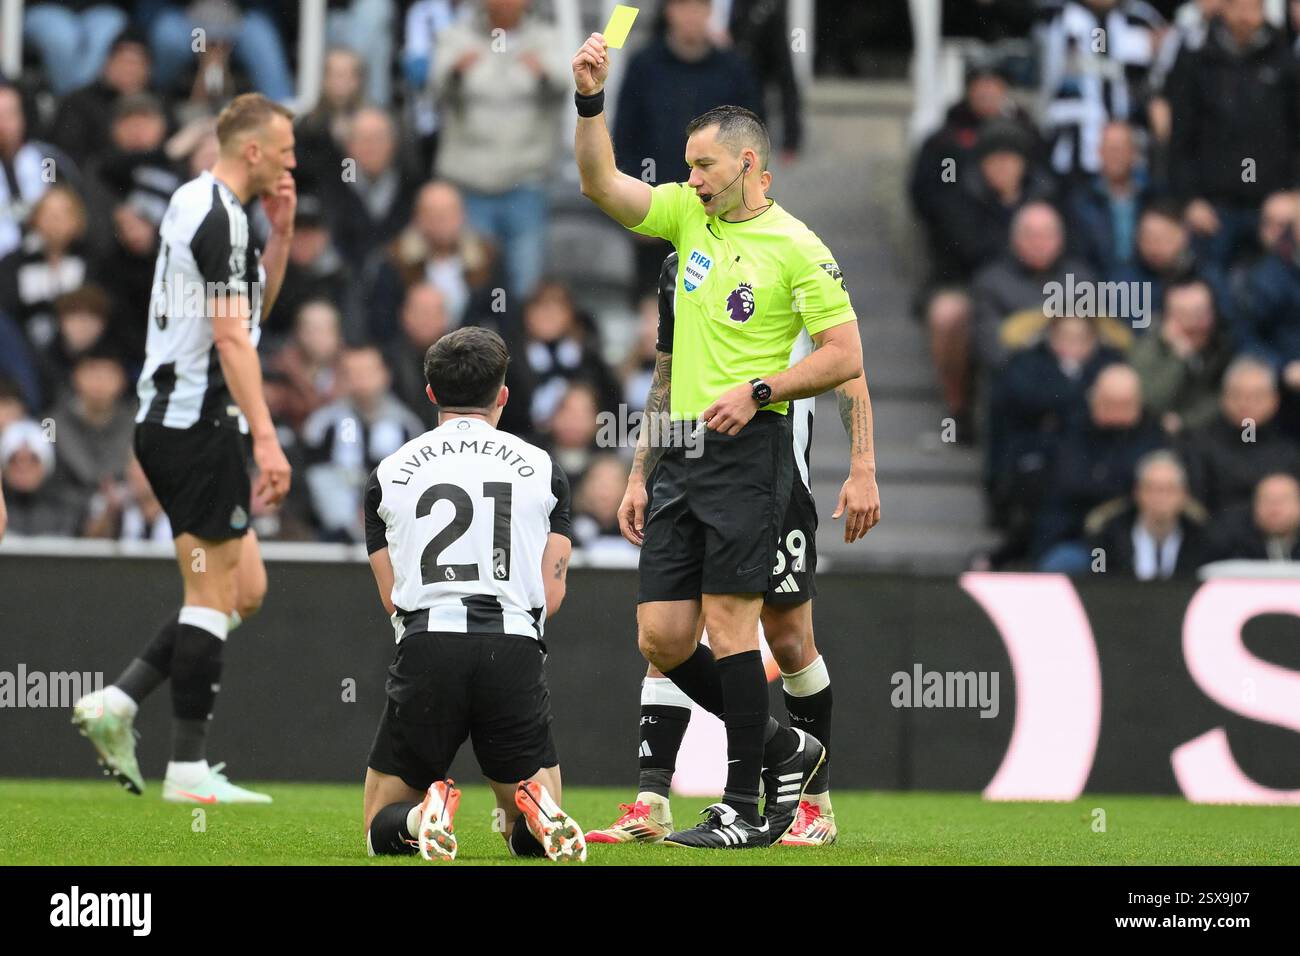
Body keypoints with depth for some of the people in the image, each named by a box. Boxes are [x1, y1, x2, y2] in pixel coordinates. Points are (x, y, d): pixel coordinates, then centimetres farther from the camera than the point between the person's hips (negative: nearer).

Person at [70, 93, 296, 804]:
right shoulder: (220, 215, -14)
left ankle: (117, 702, 6)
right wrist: (266, 439, -24)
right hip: (199, 422, -10)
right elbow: (231, 337, -21)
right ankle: (188, 767, -4)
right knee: (214, 595, -5)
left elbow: (255, 308, 28)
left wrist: (280, 233, 15)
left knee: (244, 590, 12)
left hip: (168, 422, 10)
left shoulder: (198, 205, 17)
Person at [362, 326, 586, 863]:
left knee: (383, 827, 15)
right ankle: (537, 811, -22)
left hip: (426, 650, 0)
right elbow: (552, 593, 7)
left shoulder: (390, 472, 12)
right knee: (531, 837, 14)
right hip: (516, 651, 1)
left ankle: (422, 817, -21)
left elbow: (390, 596, 9)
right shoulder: (542, 469, 12)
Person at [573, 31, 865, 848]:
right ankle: (781, 748, 19)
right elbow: (602, 184, 7)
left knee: (729, 619, -10)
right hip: (683, 452, 7)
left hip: (748, 449, -7)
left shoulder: (796, 248, -6)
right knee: (661, 640, 3)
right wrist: (592, 98, -5)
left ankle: (747, 808, -5)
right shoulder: (688, 215, 13)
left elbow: (846, 356, -8)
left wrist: (757, 390, -16)